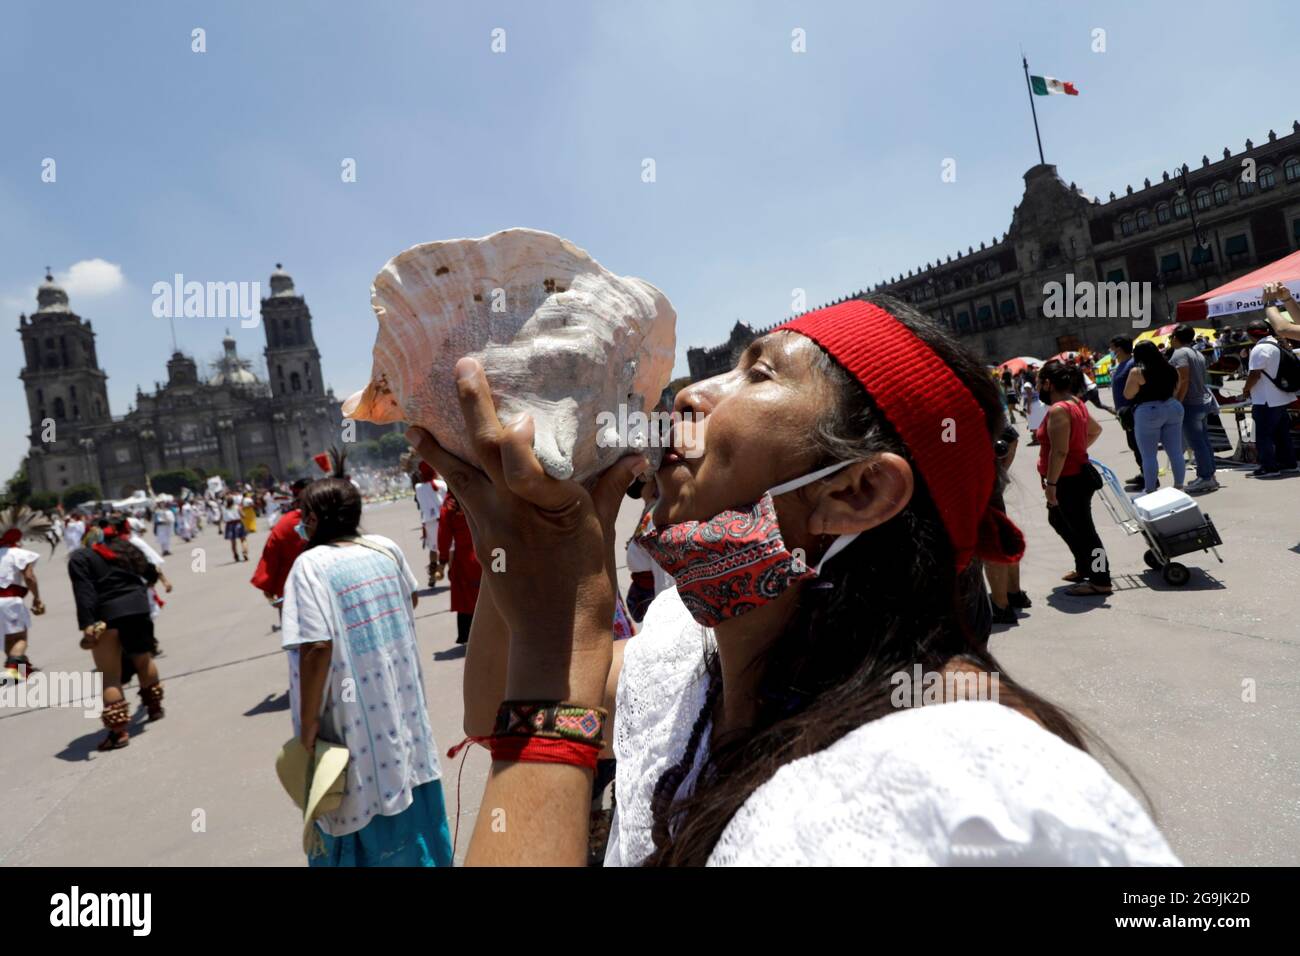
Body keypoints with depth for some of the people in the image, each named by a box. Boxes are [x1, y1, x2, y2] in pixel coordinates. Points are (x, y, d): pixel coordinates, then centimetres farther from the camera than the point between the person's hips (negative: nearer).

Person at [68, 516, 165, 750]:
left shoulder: (80, 558, 3)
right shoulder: (128, 549, 17)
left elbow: (84, 593, -11)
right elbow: (150, 573, 30)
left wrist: (87, 625, -18)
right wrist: (146, 584, 54)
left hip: (106, 615, -4)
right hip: (138, 608, 4)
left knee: (109, 677, 2)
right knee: (144, 661, 25)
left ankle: (118, 731, -1)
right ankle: (154, 707, 40)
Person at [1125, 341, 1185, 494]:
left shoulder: (1137, 371, -11)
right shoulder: (1168, 368, 9)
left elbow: (1128, 395, -6)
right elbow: (1176, 388, 19)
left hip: (1148, 412, -7)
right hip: (1173, 408, 7)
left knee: (1149, 455, 0)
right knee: (1176, 452, 11)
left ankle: (1150, 491, 4)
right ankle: (1179, 486, 18)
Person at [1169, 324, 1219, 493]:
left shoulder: (1180, 353, -12)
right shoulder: (1197, 354, 17)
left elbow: (1183, 380, -20)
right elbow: (1200, 379, 19)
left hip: (1190, 405, -10)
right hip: (1203, 402, 10)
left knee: (1196, 443, -8)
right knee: (1203, 441, 13)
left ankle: (1205, 477, -7)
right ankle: (1210, 475, 18)